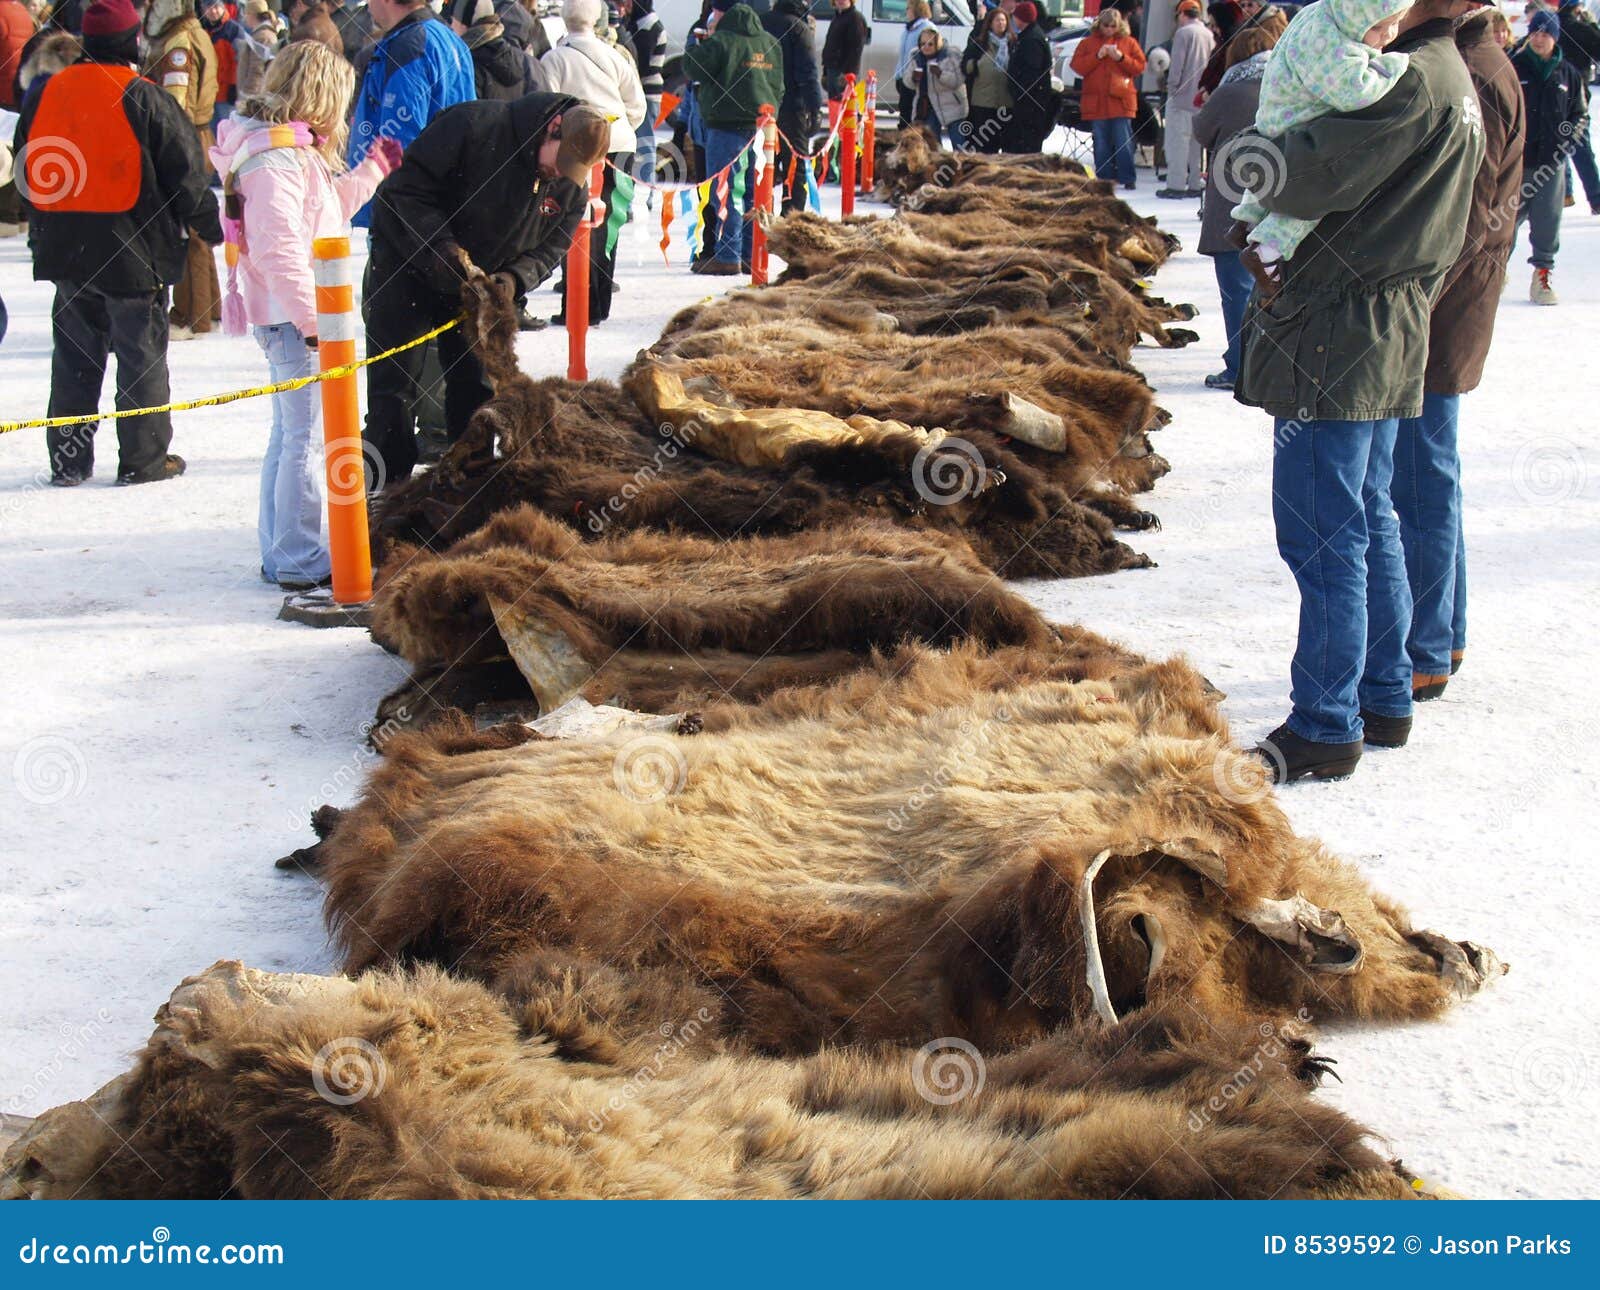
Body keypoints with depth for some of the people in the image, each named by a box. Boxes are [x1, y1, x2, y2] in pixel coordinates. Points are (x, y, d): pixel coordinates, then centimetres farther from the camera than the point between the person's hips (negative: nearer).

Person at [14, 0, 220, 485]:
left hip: (63, 246, 5)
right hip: (133, 251, -5)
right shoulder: (143, 98, -13)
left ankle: (68, 459, 15)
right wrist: (211, 227, 6)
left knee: (74, 355, 13)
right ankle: (144, 459, 7)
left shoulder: (45, 94, 5)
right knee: (142, 354, 5)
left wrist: (41, 230, 26)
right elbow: (185, 172, -9)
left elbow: (27, 171, 14)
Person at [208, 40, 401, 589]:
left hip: (290, 317, 11)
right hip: (292, 317, -11)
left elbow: (329, 209, 29)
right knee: (306, 437, -6)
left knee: (289, 435, 17)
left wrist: (373, 169, 33)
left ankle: (281, 554, 26)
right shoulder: (275, 157, -19)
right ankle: (298, 560, 0)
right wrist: (312, 316, -24)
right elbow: (277, 248, -26)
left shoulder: (291, 148, 14)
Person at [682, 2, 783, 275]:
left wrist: (704, 41, 6)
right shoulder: (770, 43, 12)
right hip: (762, 126, 7)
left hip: (728, 126, -7)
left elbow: (692, 68, -7)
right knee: (754, 192, 11)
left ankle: (728, 257, -8)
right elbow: (779, 87, 17)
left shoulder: (721, 41, -11)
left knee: (727, 192, -5)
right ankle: (751, 255, 13)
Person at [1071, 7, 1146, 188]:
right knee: (1101, 144, 3)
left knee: (1124, 143, -6)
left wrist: (1121, 58, -11)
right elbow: (1077, 66, 0)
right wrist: (1097, 56, -12)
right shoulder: (1087, 43, 9)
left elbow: (1140, 66, 3)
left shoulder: (1129, 43, 8)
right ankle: (1104, 180, 8)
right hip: (1096, 102, 1)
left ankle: (1127, 179, -3)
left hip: (1121, 101, -1)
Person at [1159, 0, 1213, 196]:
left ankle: (1176, 185, -10)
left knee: (1178, 140, -6)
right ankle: (1195, 184, 14)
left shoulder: (1183, 33, -9)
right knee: (1196, 141, 12)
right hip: (1202, 97, 7)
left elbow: (1177, 64, -13)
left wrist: (1172, 87, -7)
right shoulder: (1209, 35, 12)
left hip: (1183, 97, -7)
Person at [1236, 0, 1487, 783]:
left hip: (1339, 337, -11)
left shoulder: (1412, 81, -18)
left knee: (1322, 537, -5)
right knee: (1369, 524, 18)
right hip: (1389, 337, 11)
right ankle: (1385, 699, 27)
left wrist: (1256, 154, -6)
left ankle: (1324, 729, 1)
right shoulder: (1454, 81, 16)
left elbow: (1312, 177, -26)